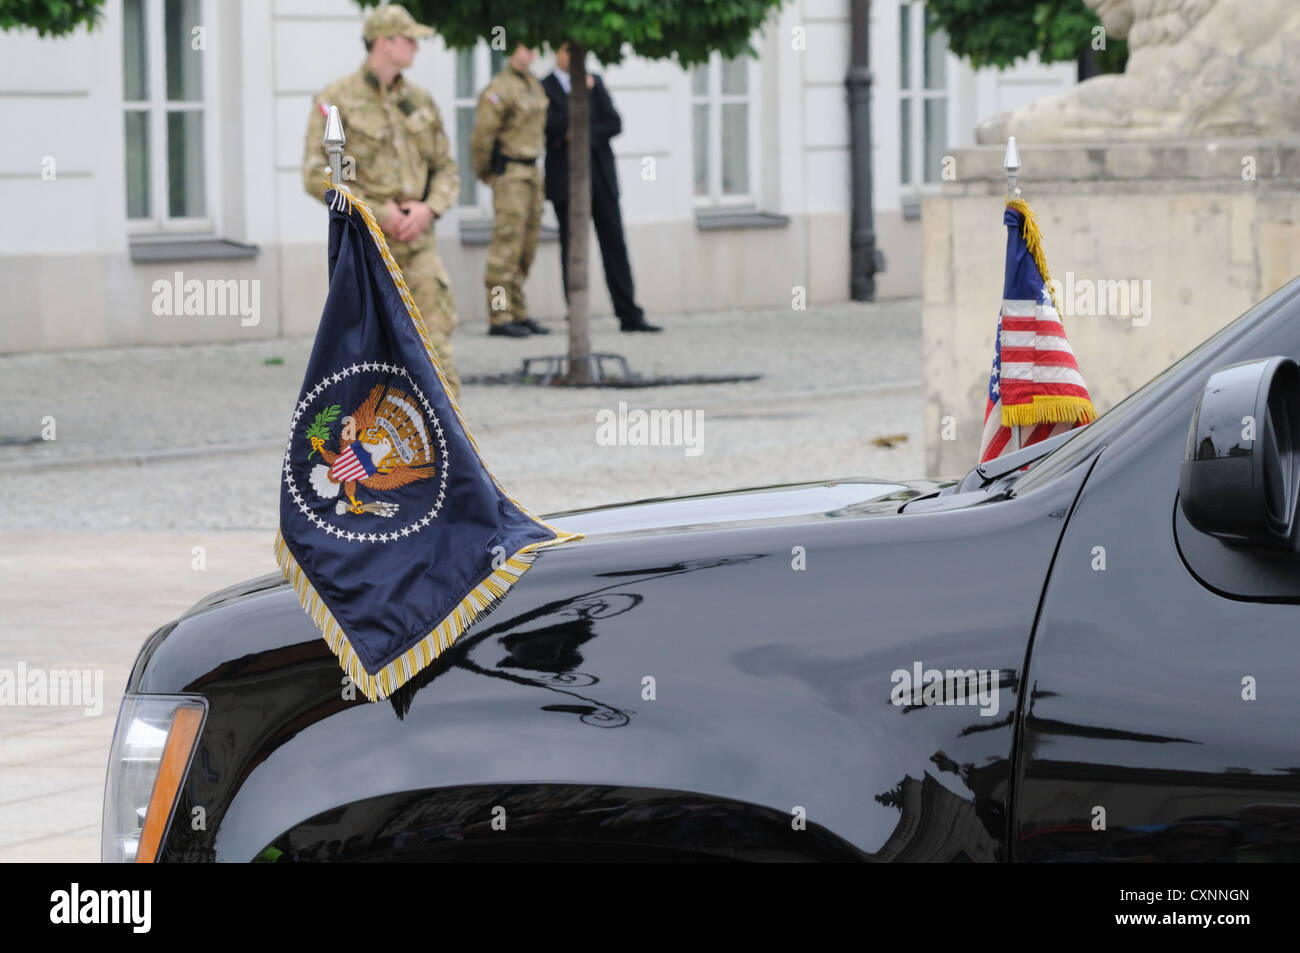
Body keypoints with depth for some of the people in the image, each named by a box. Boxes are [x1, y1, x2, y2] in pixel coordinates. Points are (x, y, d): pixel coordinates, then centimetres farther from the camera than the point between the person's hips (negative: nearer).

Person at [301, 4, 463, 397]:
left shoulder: (419, 100, 10)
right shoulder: (337, 100, -5)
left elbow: (446, 169, 15)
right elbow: (317, 176, -11)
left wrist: (429, 208, -7)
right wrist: (379, 213, -14)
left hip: (417, 241, 4)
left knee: (435, 339, -7)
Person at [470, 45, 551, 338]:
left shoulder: (533, 84, 13)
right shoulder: (499, 90, -14)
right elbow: (482, 136, -15)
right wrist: (485, 173, -5)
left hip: (531, 172, 9)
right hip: (510, 174, -9)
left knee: (526, 249, 11)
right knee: (507, 246, -9)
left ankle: (519, 313, 17)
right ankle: (499, 317, -7)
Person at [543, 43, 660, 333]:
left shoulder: (595, 83, 13)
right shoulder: (543, 89, -1)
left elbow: (614, 123, 6)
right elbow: (549, 128, -15)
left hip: (600, 175, 4)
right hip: (566, 177, -4)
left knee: (614, 244, 2)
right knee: (572, 248, -1)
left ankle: (629, 315, 2)